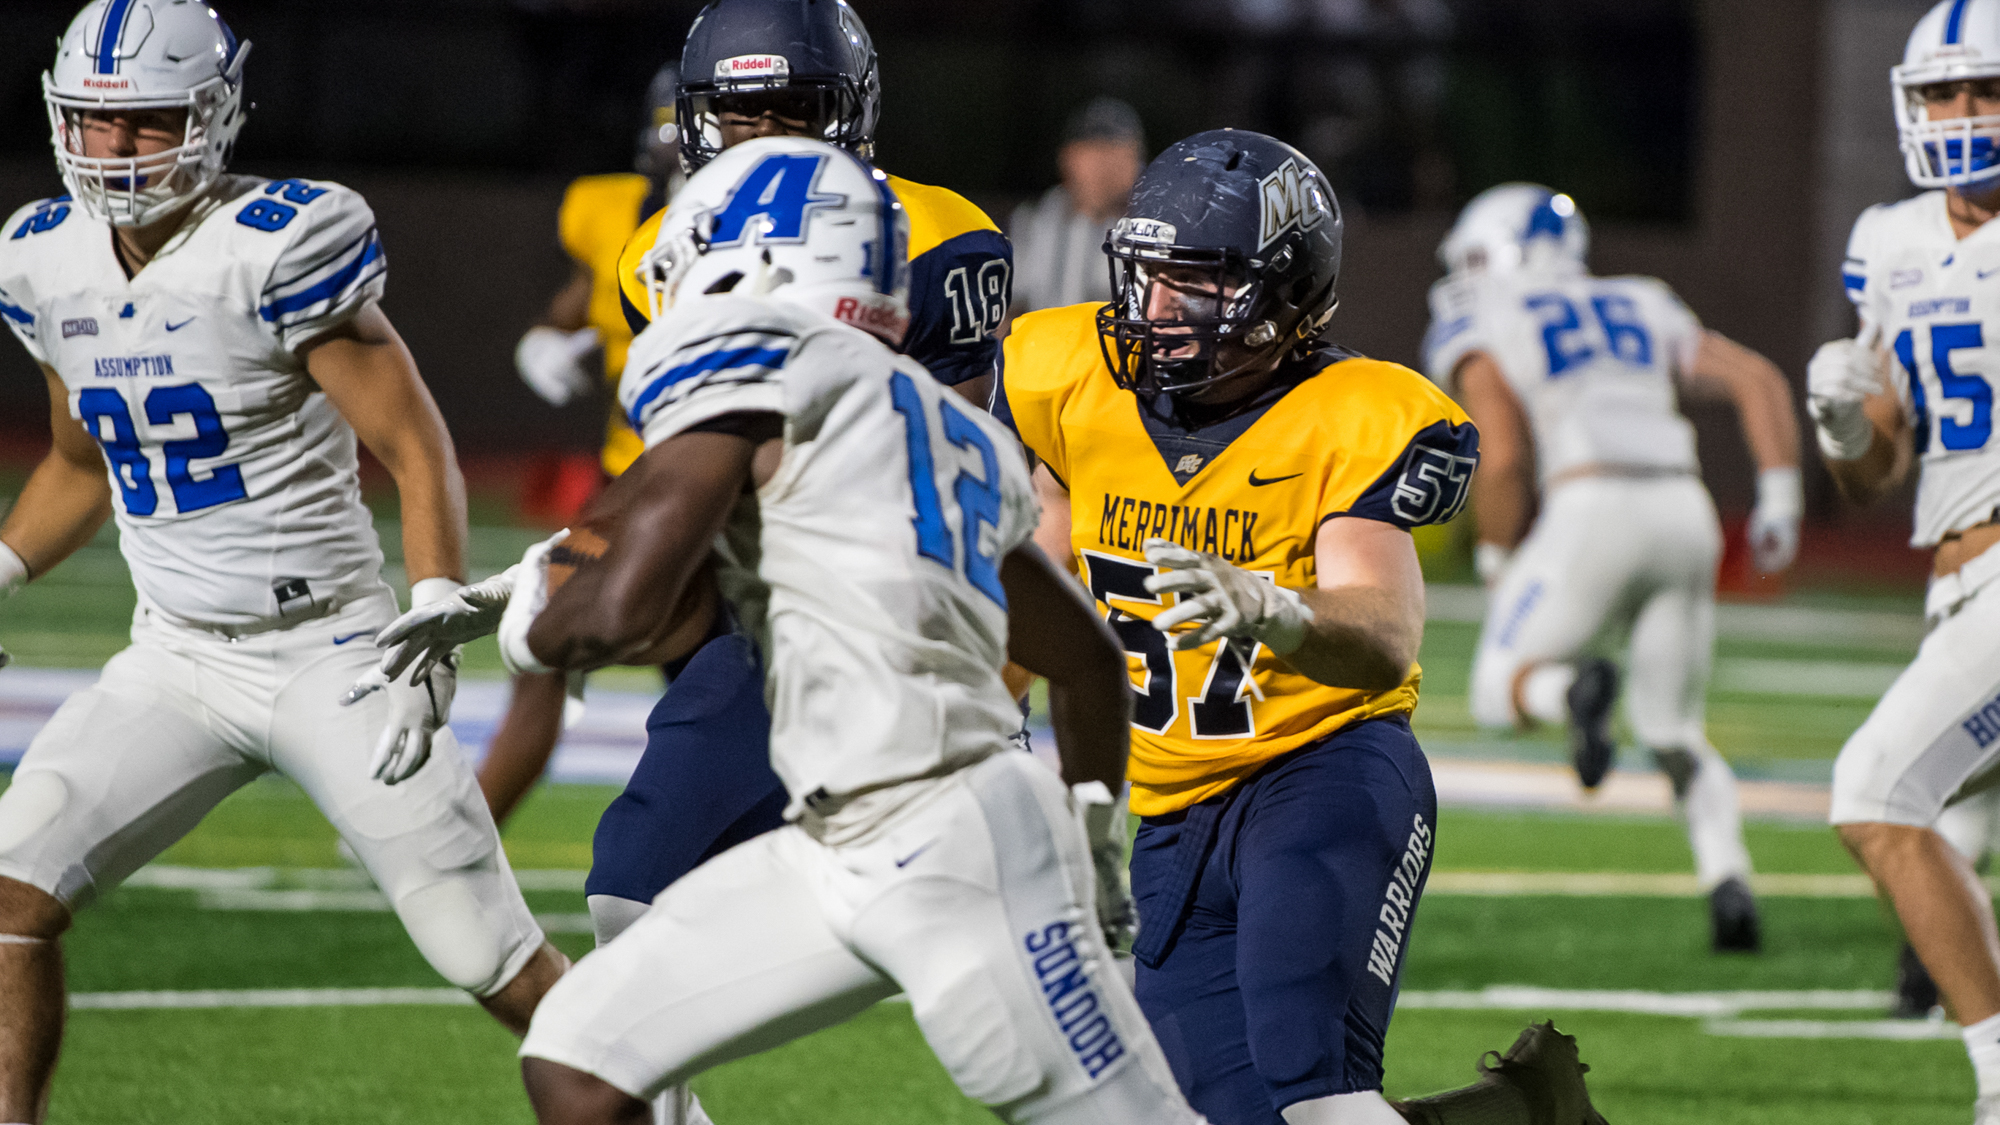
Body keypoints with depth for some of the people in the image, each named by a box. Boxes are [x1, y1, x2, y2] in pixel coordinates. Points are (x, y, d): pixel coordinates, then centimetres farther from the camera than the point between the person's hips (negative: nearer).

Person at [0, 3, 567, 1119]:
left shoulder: (277, 247, -17)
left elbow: (419, 454, -16)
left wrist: (434, 625, -28)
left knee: (492, 959, -3)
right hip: (175, 665, 6)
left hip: (330, 648, -5)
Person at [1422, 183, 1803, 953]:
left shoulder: (1477, 332, 10)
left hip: (1592, 509, -5)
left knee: (1500, 692, 11)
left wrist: (1499, 561, 10)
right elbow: (1758, 379, 16)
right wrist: (1777, 499, 15)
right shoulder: (1639, 309, 26)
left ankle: (1575, 691, -24)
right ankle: (1730, 881, -7)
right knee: (1672, 729, 17)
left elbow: (1502, 457, -4)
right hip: (1684, 510, 5)